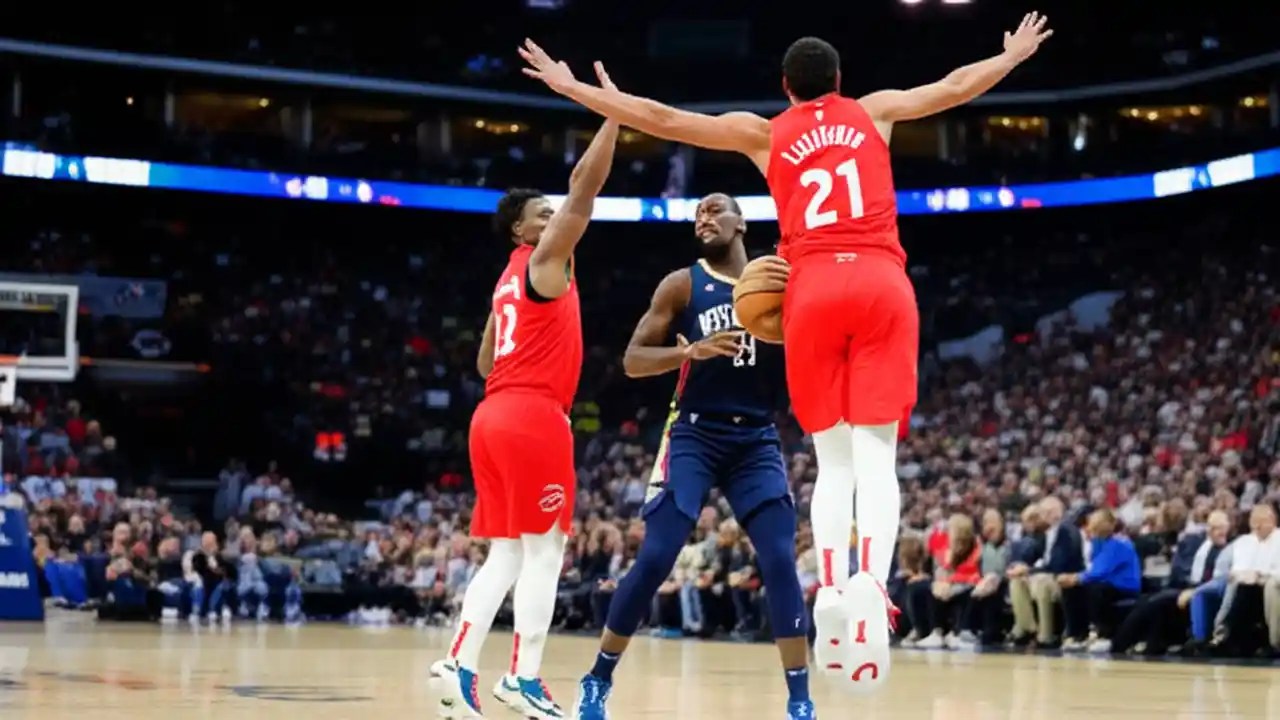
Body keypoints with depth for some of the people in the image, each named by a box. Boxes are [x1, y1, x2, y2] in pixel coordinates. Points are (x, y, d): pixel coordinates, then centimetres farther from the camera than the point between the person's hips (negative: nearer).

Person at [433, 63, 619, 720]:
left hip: (494, 416, 9)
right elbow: (584, 188, -11)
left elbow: (486, 361, 29)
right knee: (543, 549, -5)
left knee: (505, 554, 8)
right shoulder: (544, 260, -2)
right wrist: (614, 113, -7)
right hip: (534, 417, -9)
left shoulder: (510, 279, 24)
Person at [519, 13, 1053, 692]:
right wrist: (1013, 55, 49)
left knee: (833, 460, 8)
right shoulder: (873, 111, 20)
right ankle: (871, 582, -28)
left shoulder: (764, 133, 17)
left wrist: (572, 87, 20)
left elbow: (663, 119, 13)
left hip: (814, 288, 0)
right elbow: (954, 87, 30)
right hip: (881, 282, 0)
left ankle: (831, 589, -11)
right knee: (875, 457, -5)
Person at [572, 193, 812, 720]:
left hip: (757, 439, 2)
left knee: (780, 561, -11)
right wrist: (692, 350, -21)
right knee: (654, 560, -9)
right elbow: (633, 360, -4)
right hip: (694, 434, -2)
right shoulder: (682, 285, 0)